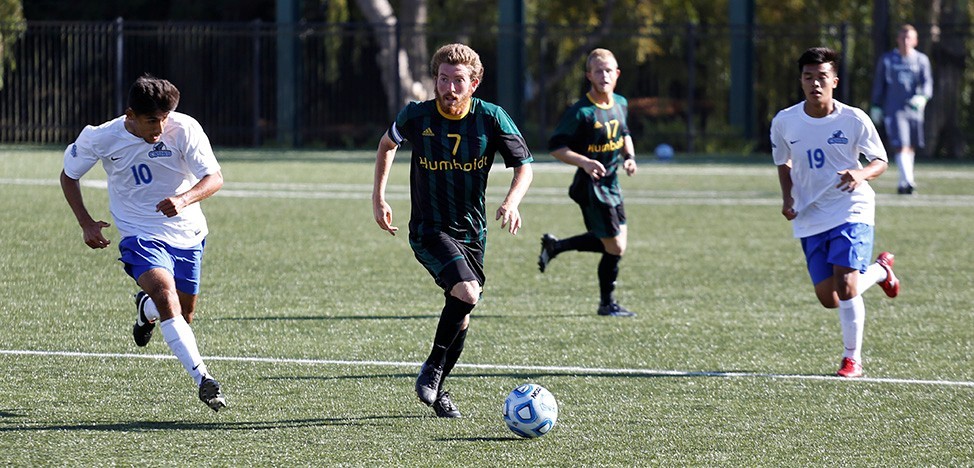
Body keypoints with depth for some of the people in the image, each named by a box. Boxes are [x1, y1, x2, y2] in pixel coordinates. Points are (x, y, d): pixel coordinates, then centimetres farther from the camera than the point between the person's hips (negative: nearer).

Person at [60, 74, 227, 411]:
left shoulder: (185, 129, -16)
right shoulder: (101, 139, -13)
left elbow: (214, 178, -19)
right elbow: (69, 175, 5)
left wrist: (184, 199, -39)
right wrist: (85, 223, -6)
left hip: (187, 233, 2)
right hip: (140, 235, -2)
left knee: (183, 314, 11)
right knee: (165, 294, -28)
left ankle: (145, 309, 49)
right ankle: (202, 379, -32)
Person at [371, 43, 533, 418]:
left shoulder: (491, 119, -8)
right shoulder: (416, 116, -9)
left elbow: (524, 165, -1)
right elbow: (387, 144, 12)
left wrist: (512, 202, -20)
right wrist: (379, 197, 8)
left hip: (471, 232, 3)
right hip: (429, 230, -3)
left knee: (462, 314, 10)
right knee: (466, 293, -26)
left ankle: (436, 388, 31)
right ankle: (432, 366, -7)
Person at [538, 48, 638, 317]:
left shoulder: (620, 104, 5)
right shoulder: (580, 112, -18)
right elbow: (555, 147, -16)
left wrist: (629, 156, 4)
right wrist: (584, 162, -29)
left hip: (611, 183, 8)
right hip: (590, 187, -8)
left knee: (611, 242, 15)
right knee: (615, 248, -5)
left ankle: (554, 246, 32)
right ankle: (607, 304, 15)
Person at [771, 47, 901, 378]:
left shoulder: (854, 120, -10)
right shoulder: (784, 123, -2)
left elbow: (880, 161, -2)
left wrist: (862, 174, -25)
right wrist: (787, 198, -1)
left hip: (852, 211, -4)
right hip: (810, 219, 4)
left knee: (845, 285, -18)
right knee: (828, 299, 3)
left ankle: (853, 357, 2)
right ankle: (879, 269, 34)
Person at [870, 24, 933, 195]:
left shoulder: (921, 60, 8)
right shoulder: (887, 60, 6)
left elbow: (927, 83, -1)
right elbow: (879, 84, 13)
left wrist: (922, 97, -21)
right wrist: (876, 106, 10)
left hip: (914, 109, 3)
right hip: (894, 109, -3)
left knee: (911, 148, 11)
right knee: (901, 147, -16)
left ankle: (904, 183, 24)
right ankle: (907, 181, -26)